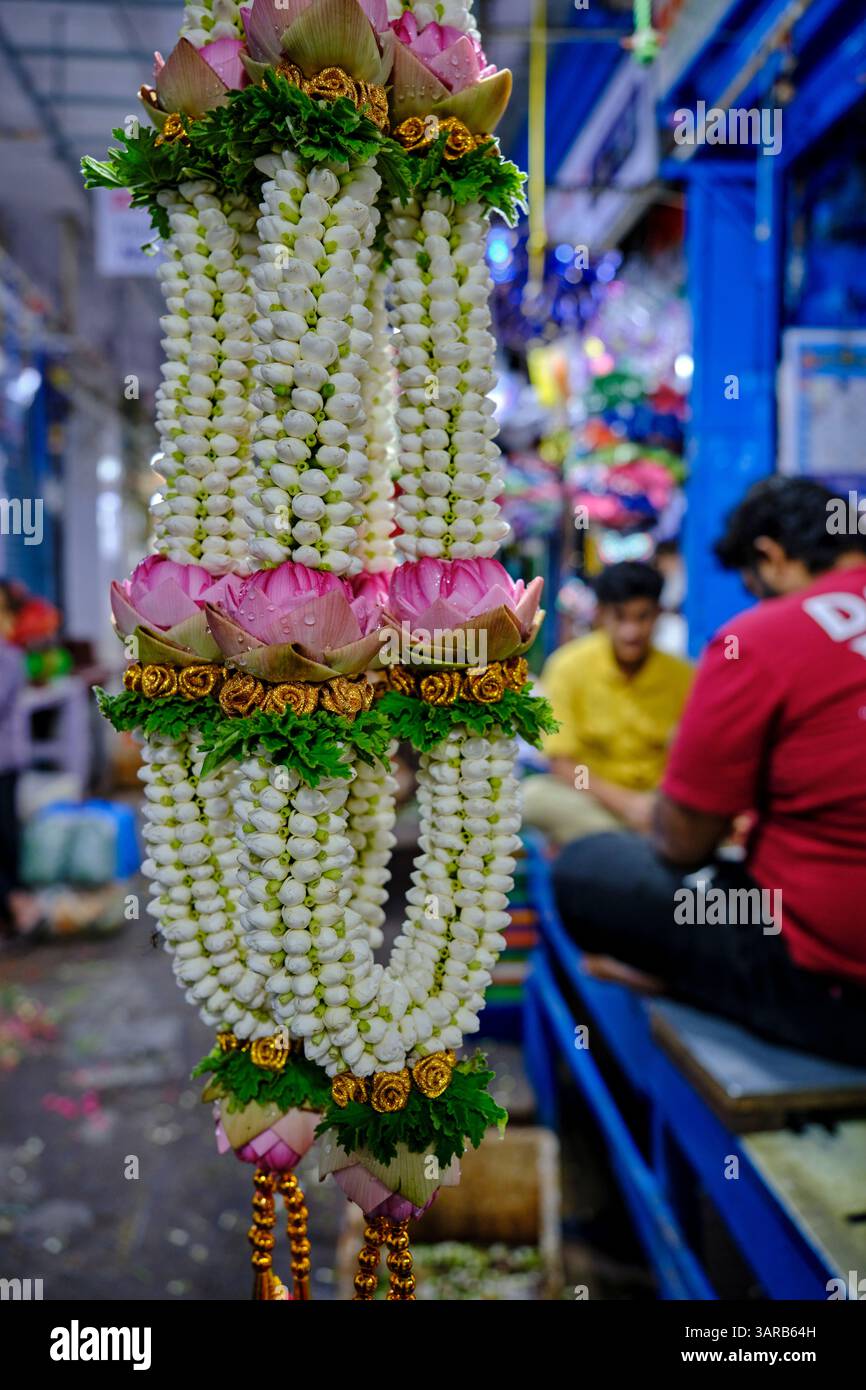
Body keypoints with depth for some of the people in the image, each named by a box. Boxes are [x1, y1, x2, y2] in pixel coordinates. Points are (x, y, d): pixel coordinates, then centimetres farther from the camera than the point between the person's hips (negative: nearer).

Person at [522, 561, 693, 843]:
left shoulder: (682, 676, -5)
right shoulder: (570, 665, -9)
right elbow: (561, 764, -10)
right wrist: (625, 802, -23)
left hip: (656, 799, 0)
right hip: (591, 796, 0)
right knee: (533, 794, -32)